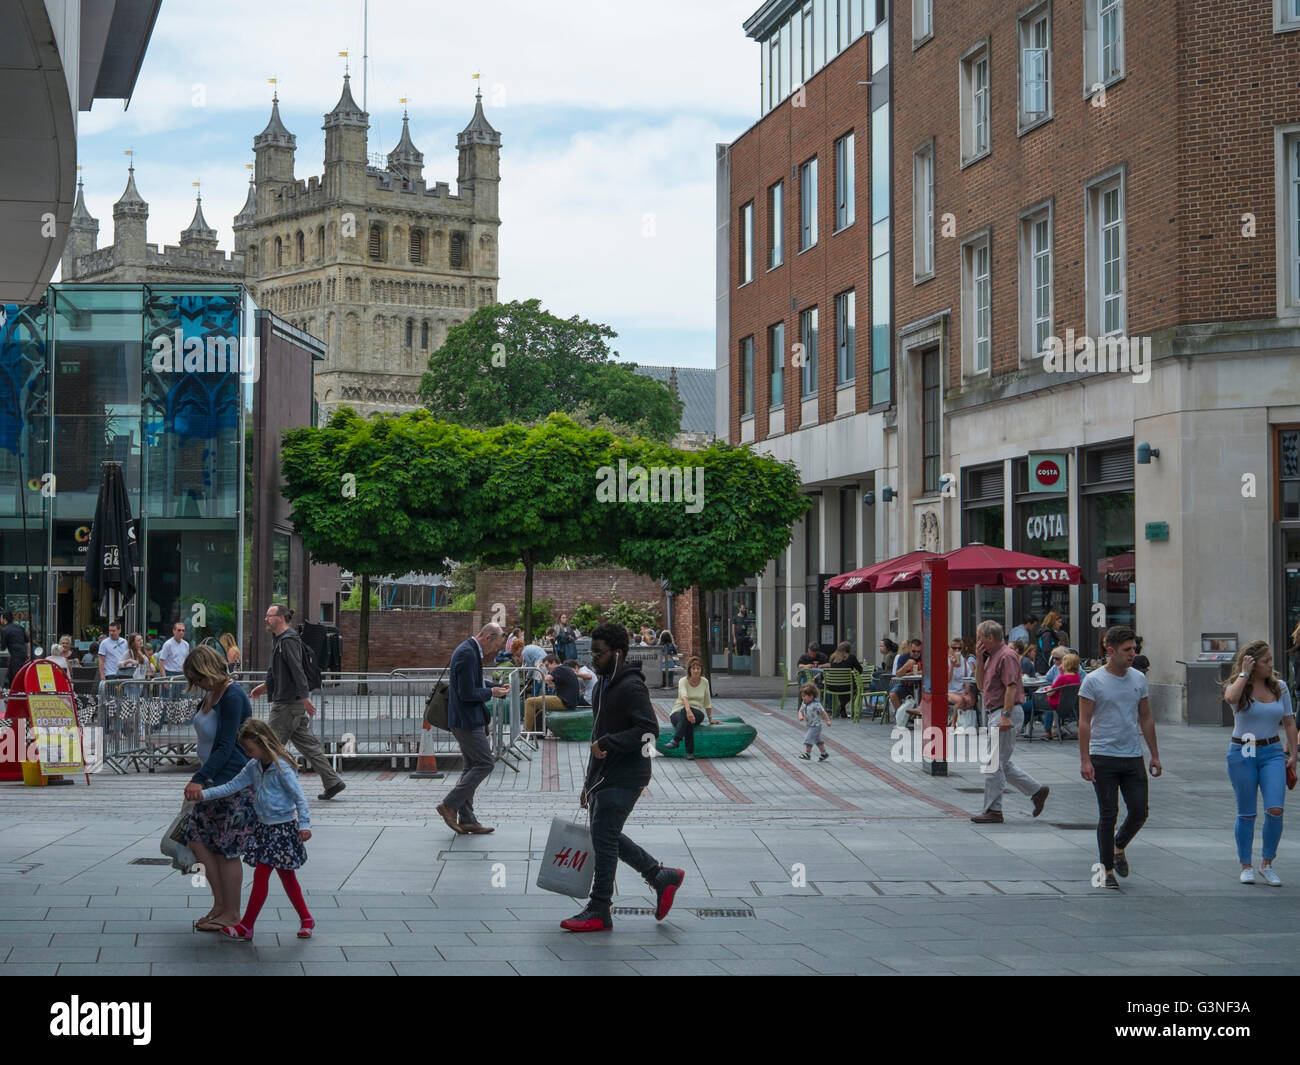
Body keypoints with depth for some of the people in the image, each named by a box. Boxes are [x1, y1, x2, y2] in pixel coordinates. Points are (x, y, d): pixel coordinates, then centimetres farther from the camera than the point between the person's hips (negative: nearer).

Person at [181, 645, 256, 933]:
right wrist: (201, 779, 23)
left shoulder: (232, 697, -19)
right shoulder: (210, 694, 9)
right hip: (214, 780, 10)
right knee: (198, 838, 9)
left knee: (226, 849, -3)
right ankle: (220, 904, 18)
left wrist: (200, 779, -30)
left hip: (235, 782, -10)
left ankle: (231, 914, 8)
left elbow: (225, 747, -23)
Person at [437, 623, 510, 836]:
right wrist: (491, 693, -9)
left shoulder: (469, 651, 14)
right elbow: (467, 694, -24)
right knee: (485, 764, -7)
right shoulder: (468, 654, -20)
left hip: (467, 720, 11)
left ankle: (467, 820, 15)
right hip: (467, 720, -11)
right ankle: (450, 806, -4)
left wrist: (495, 689, 11)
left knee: (472, 767, 12)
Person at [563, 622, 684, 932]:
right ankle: (662, 877, 26)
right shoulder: (604, 684, 15)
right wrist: (590, 782, 23)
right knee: (607, 838, 14)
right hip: (604, 777, 10)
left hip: (623, 778, -10)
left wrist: (607, 743, -27)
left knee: (604, 839, -7)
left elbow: (648, 730, -26)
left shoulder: (631, 688, -16)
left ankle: (599, 913, 1)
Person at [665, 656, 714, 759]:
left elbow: (707, 703, 18)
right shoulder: (683, 681, -8)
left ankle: (676, 740, -52)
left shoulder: (704, 682, 5)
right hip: (678, 713, -2)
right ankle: (690, 752, -47)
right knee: (687, 714, -40)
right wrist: (688, 711, -47)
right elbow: (684, 696, -29)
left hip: (698, 713, 2)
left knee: (690, 718, -37)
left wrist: (710, 719, 21)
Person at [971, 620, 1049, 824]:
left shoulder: (1006, 656, -13)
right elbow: (981, 685, 19)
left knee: (993, 764, -6)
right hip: (996, 714, 10)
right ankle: (1037, 791, 19)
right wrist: (979, 659, 8)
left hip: (1006, 713, -10)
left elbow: (1011, 687, -21)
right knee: (1002, 763, 14)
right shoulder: (992, 656, 17)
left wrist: (1006, 716, -26)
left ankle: (993, 811, -1)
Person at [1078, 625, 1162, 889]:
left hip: (1133, 758, 4)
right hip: (1104, 758, -4)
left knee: (1139, 812, 2)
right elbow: (1084, 722, -8)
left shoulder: (1139, 679, 8)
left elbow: (1146, 718, 15)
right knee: (1108, 815, -1)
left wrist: (1155, 754, 12)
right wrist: (1084, 760, -14)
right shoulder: (1094, 681, -7)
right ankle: (1107, 870, 9)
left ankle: (1119, 847, 29)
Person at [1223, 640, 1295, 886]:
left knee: (1275, 810, -12)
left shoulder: (1279, 686, 6)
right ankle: (1246, 866, 17)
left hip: (1272, 752, 2)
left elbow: (1289, 723, 11)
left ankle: (1267, 863, 4)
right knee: (1246, 813, 4)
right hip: (1242, 754, -2)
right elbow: (1230, 698, -30)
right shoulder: (1238, 686, -3)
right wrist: (1244, 673, -18)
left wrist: (1292, 755, 6)